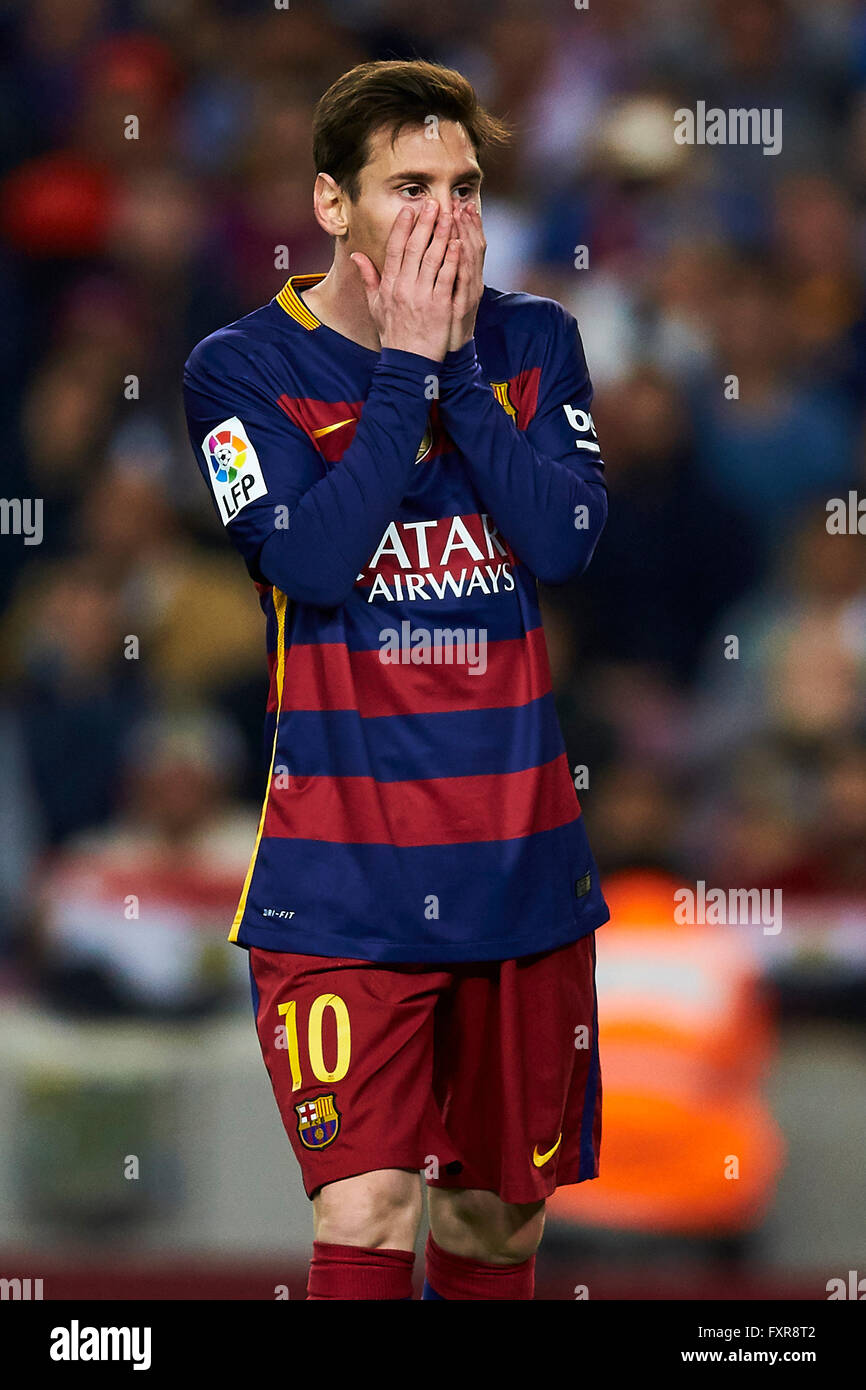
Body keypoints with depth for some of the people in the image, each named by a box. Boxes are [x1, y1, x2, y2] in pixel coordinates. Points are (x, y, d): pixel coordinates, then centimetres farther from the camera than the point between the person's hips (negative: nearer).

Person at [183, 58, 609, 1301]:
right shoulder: (244, 369, -4)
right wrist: (405, 363, -14)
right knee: (366, 1218, -16)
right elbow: (313, 564, -18)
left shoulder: (533, 343, 6)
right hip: (345, 871, -4)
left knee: (499, 1219, 13)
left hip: (520, 859, 4)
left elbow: (565, 540, -8)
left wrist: (455, 363, -12)